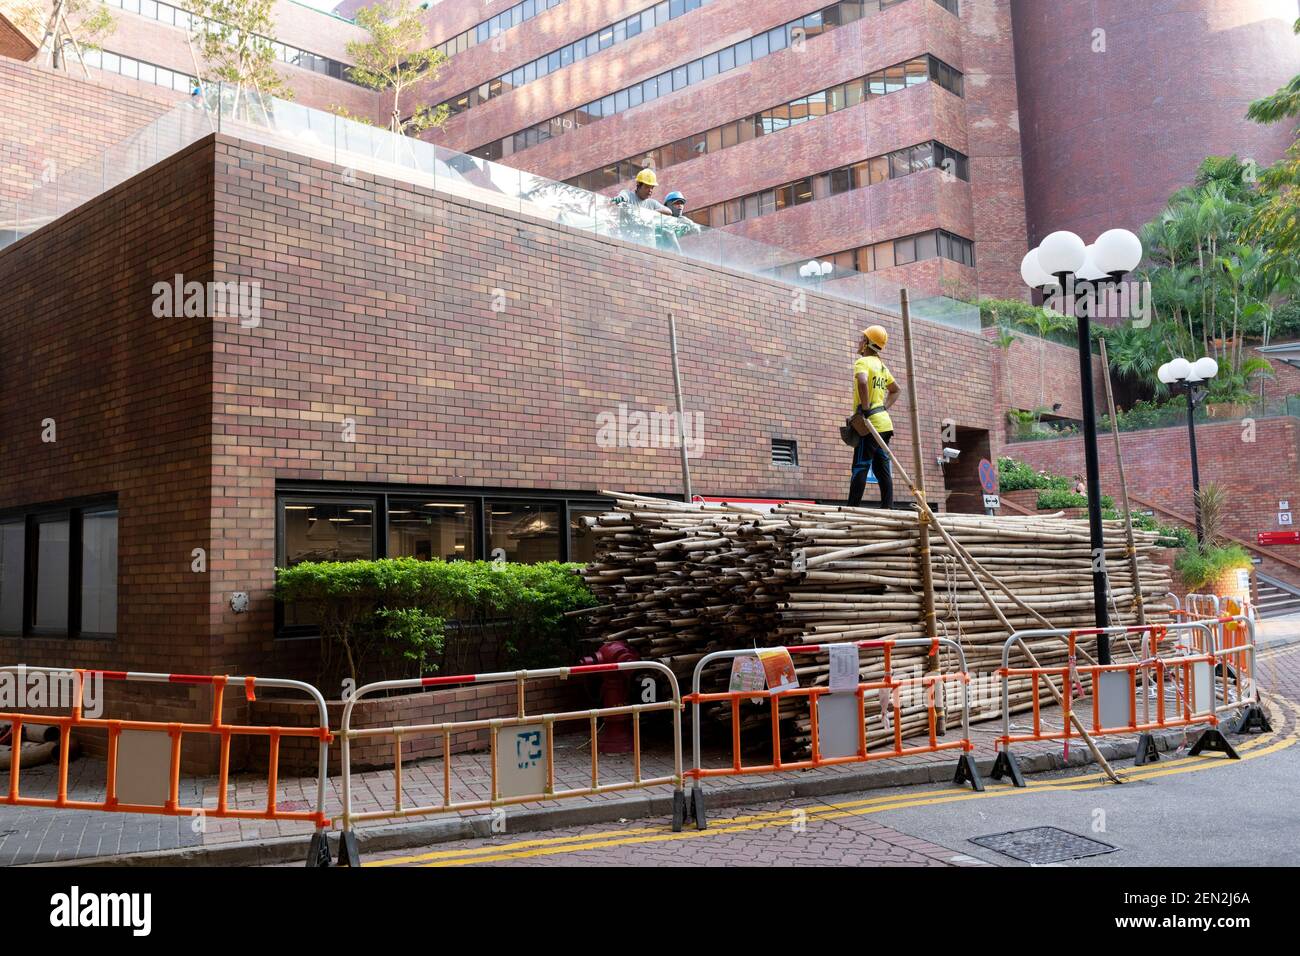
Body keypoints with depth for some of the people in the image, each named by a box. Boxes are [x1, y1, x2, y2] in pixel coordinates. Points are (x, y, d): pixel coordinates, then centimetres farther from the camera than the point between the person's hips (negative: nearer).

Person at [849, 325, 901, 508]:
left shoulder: (863, 362, -9)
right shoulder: (881, 365, 18)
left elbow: (862, 382, -31)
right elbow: (897, 390, 28)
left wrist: (865, 408, -24)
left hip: (871, 424, -9)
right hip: (883, 422, 9)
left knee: (860, 468, -9)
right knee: (882, 470, 8)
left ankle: (853, 509, -10)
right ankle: (887, 509, 7)